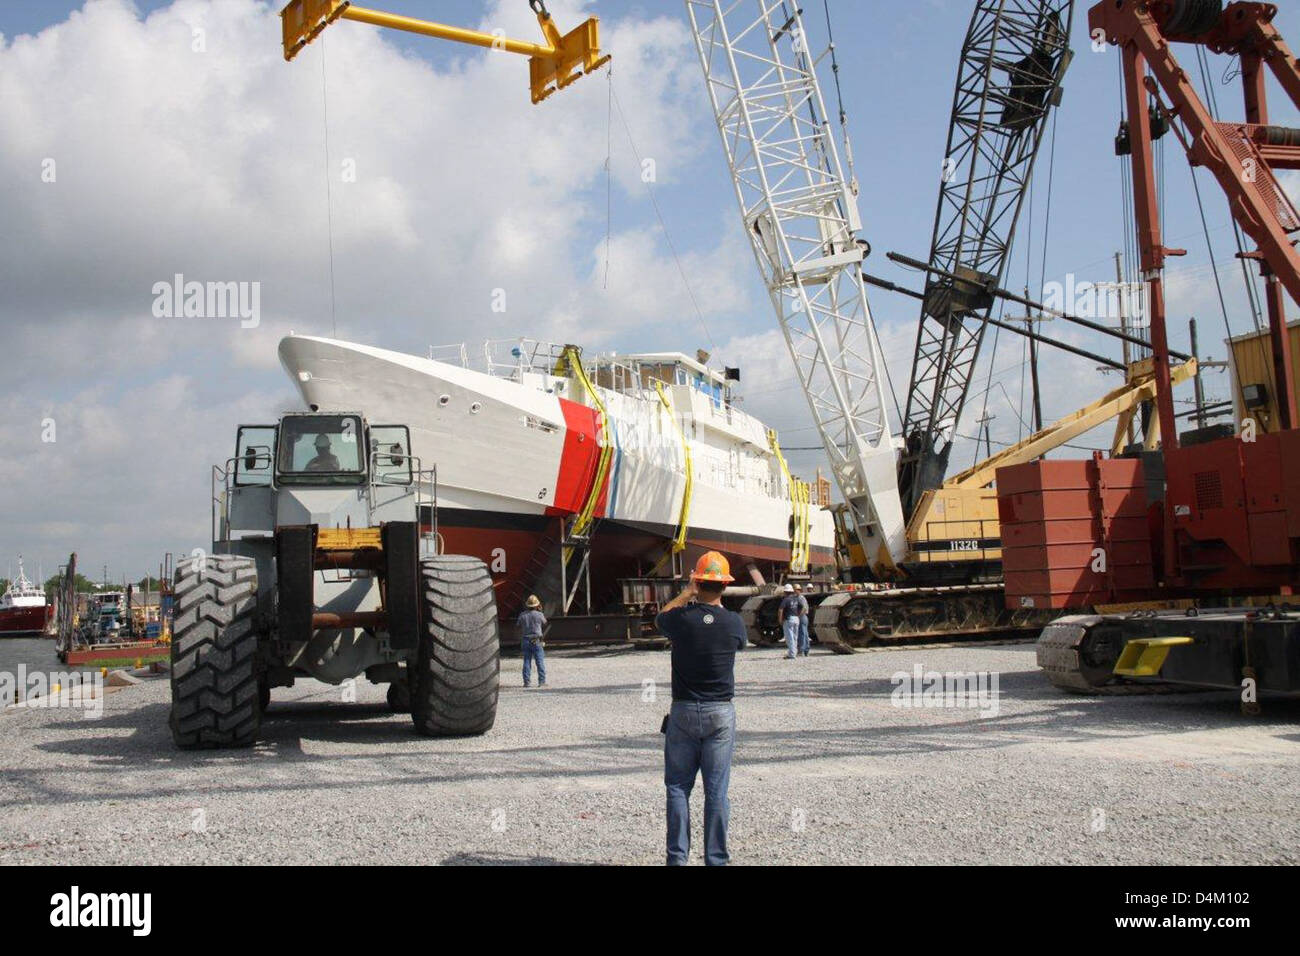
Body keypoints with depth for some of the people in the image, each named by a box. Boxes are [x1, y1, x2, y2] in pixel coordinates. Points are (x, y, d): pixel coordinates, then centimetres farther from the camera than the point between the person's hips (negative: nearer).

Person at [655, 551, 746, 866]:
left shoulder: (681, 619, -10)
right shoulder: (734, 623, -8)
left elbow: (660, 618, 14)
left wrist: (687, 593, 22)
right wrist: (716, 602, 22)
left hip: (683, 712, 0)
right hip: (720, 713, 0)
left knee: (678, 786, 10)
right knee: (716, 790, 5)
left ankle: (677, 856, 10)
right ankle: (716, 858, 9)